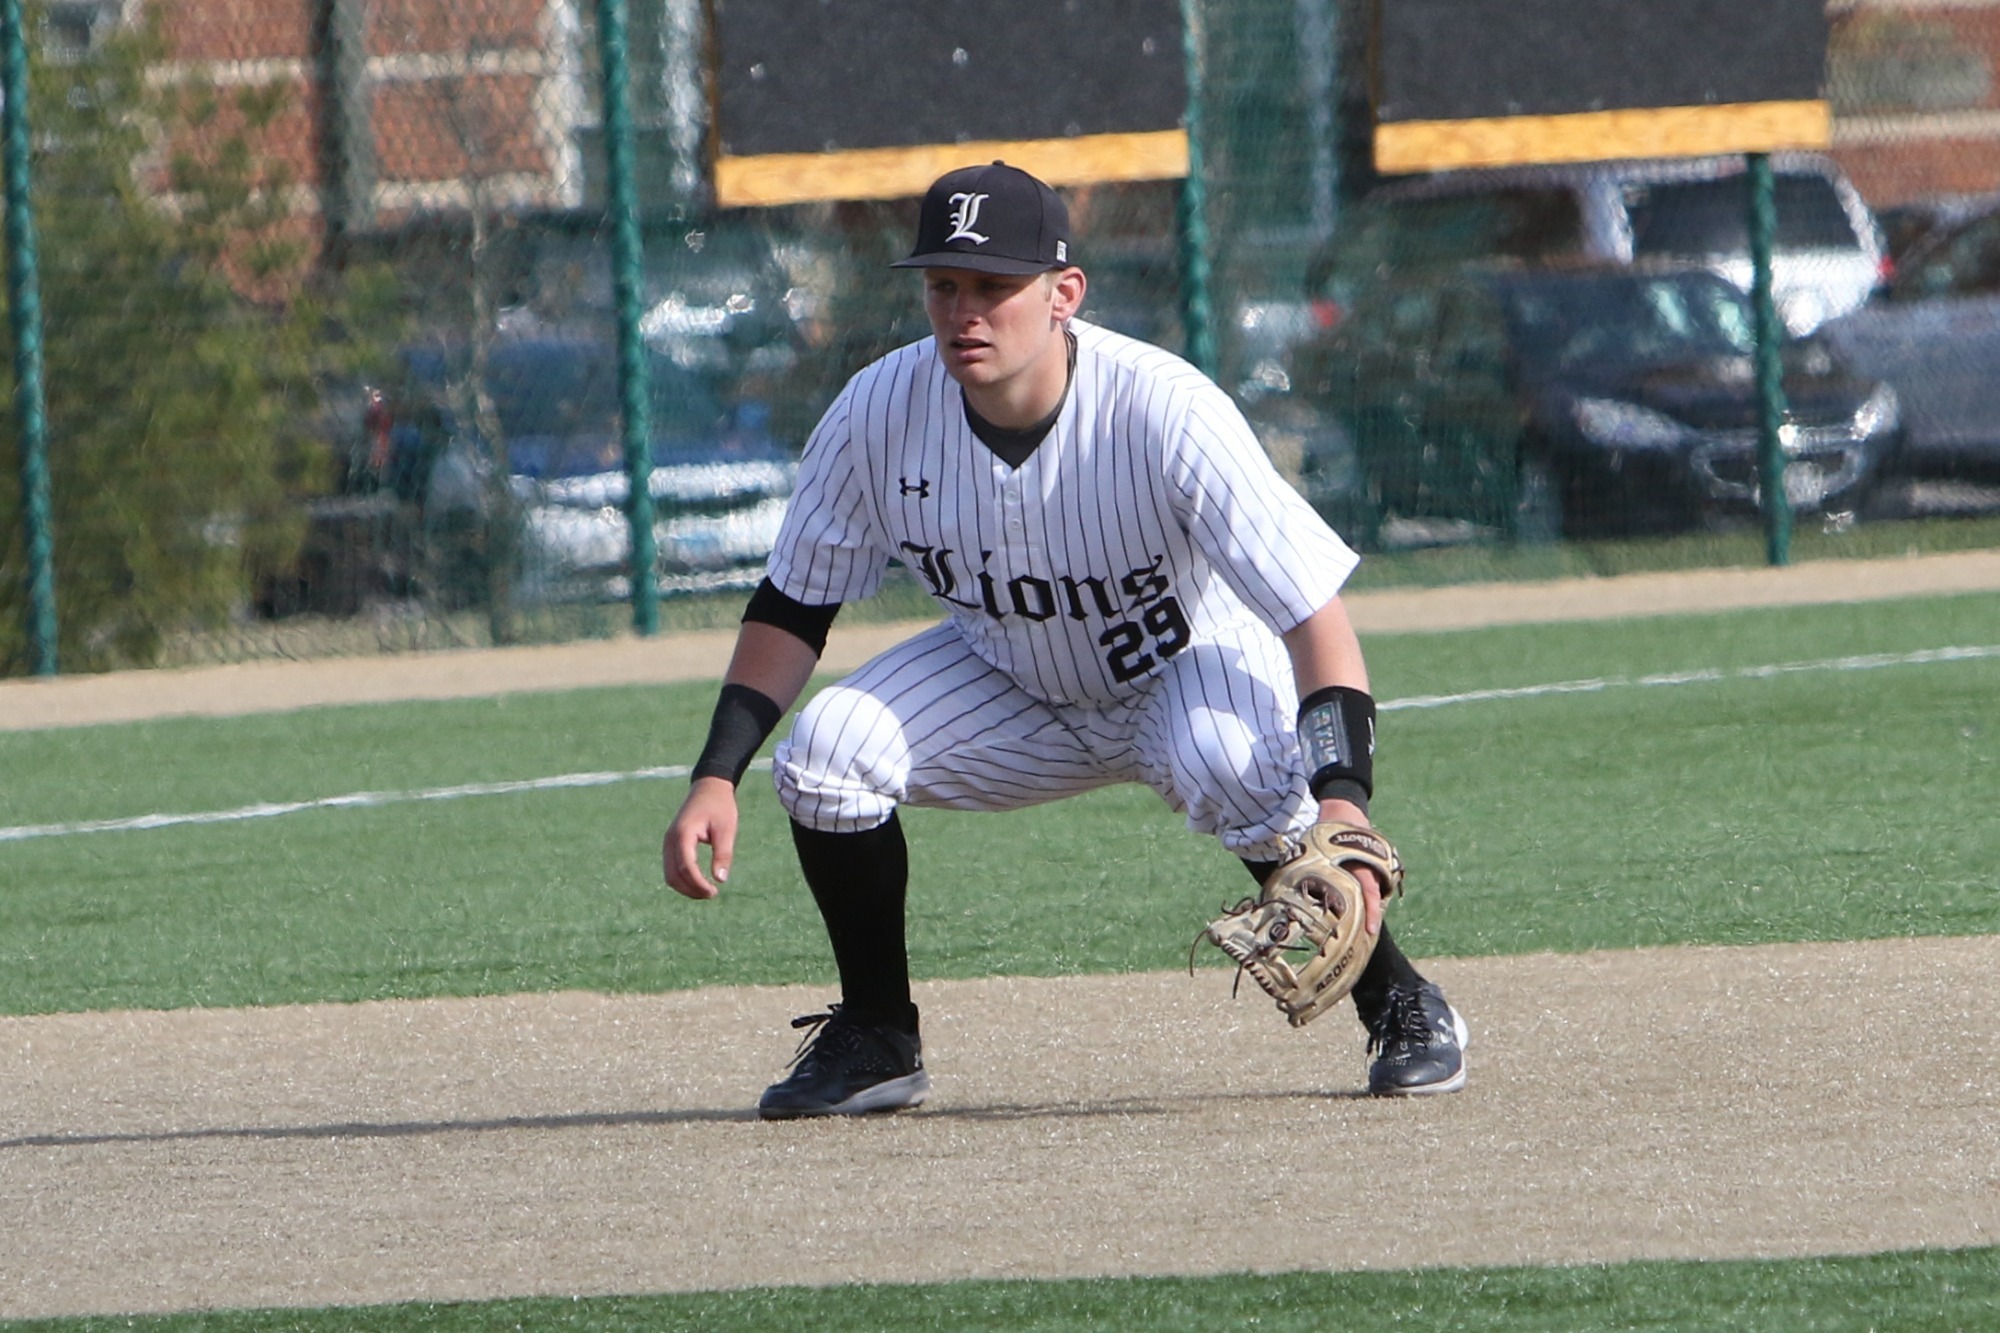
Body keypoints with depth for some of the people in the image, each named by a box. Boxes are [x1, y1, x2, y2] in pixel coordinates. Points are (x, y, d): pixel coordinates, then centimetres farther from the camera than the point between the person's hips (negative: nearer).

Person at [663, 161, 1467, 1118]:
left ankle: (1398, 1004, -11)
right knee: (826, 750, -21)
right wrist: (716, 778, -17)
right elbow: (793, 606, -6)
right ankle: (875, 1038, 2)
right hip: (1009, 686, 4)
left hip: (1192, 668, -4)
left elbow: (1315, 610, -35)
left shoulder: (1162, 409, -32)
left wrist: (1342, 800, -50)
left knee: (1236, 768, -37)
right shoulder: (879, 412, -21)